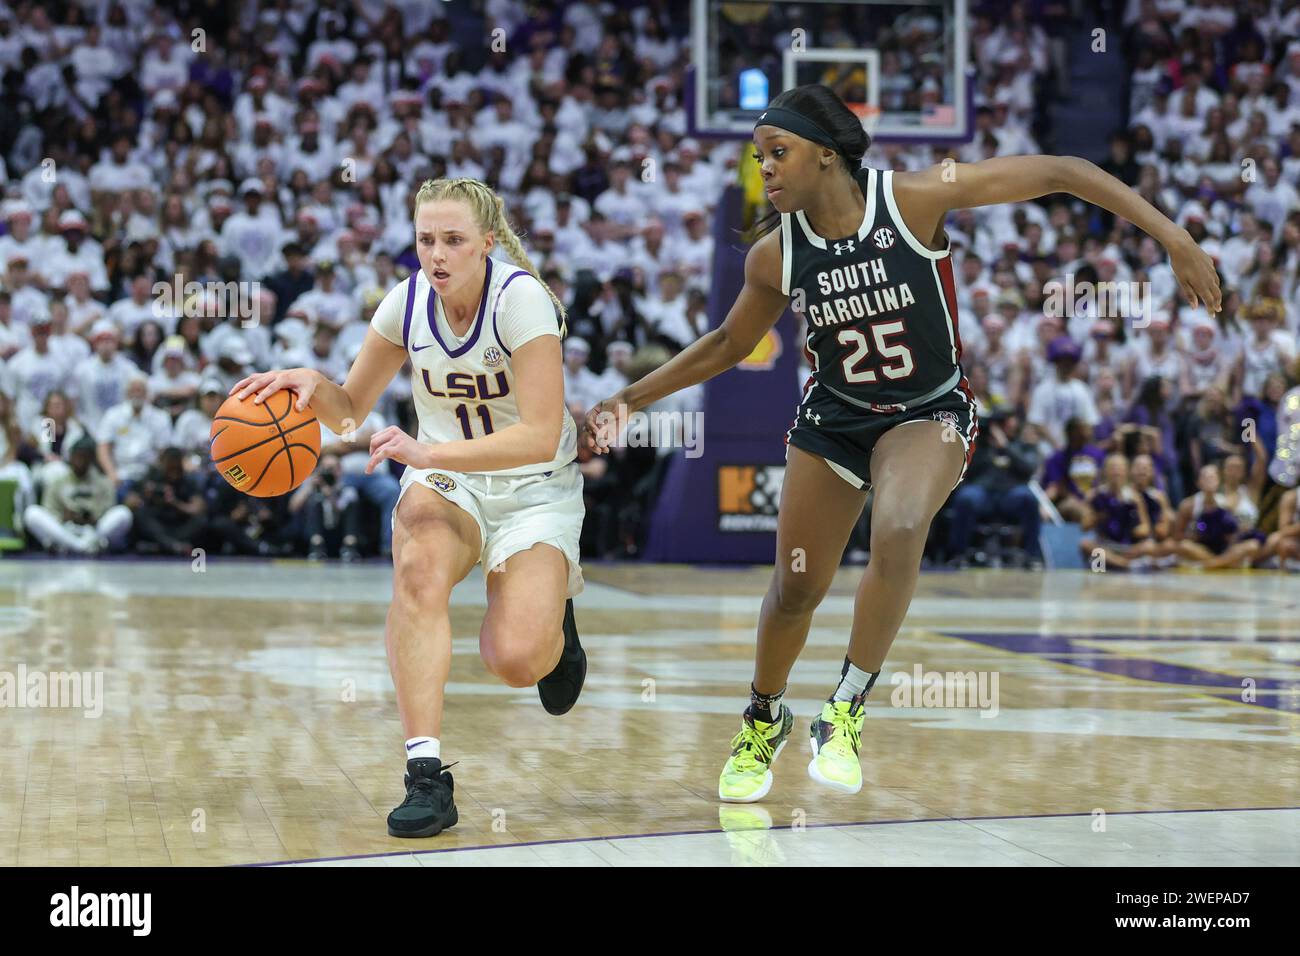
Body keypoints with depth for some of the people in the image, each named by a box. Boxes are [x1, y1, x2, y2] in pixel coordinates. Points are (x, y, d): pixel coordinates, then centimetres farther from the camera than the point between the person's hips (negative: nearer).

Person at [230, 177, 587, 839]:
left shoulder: (521, 298, -21)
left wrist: (430, 452, -35)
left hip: (535, 491, -3)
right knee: (418, 568, -33)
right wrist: (312, 384, -19)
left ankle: (553, 613, 17)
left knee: (515, 660, -23)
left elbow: (541, 437, -26)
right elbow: (349, 412, 3)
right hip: (444, 480, 3)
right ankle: (426, 777, -31)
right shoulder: (408, 301, -7)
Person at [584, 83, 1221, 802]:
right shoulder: (775, 256, -10)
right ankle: (763, 717, 39)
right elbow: (728, 344, 8)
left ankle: (847, 710, -17)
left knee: (899, 533, -33)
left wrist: (1172, 236, -23)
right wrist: (626, 401, 4)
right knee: (796, 588, 8)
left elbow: (1060, 173, -19)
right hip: (833, 419, 3)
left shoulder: (916, 198, -22)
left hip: (928, 414, -3)